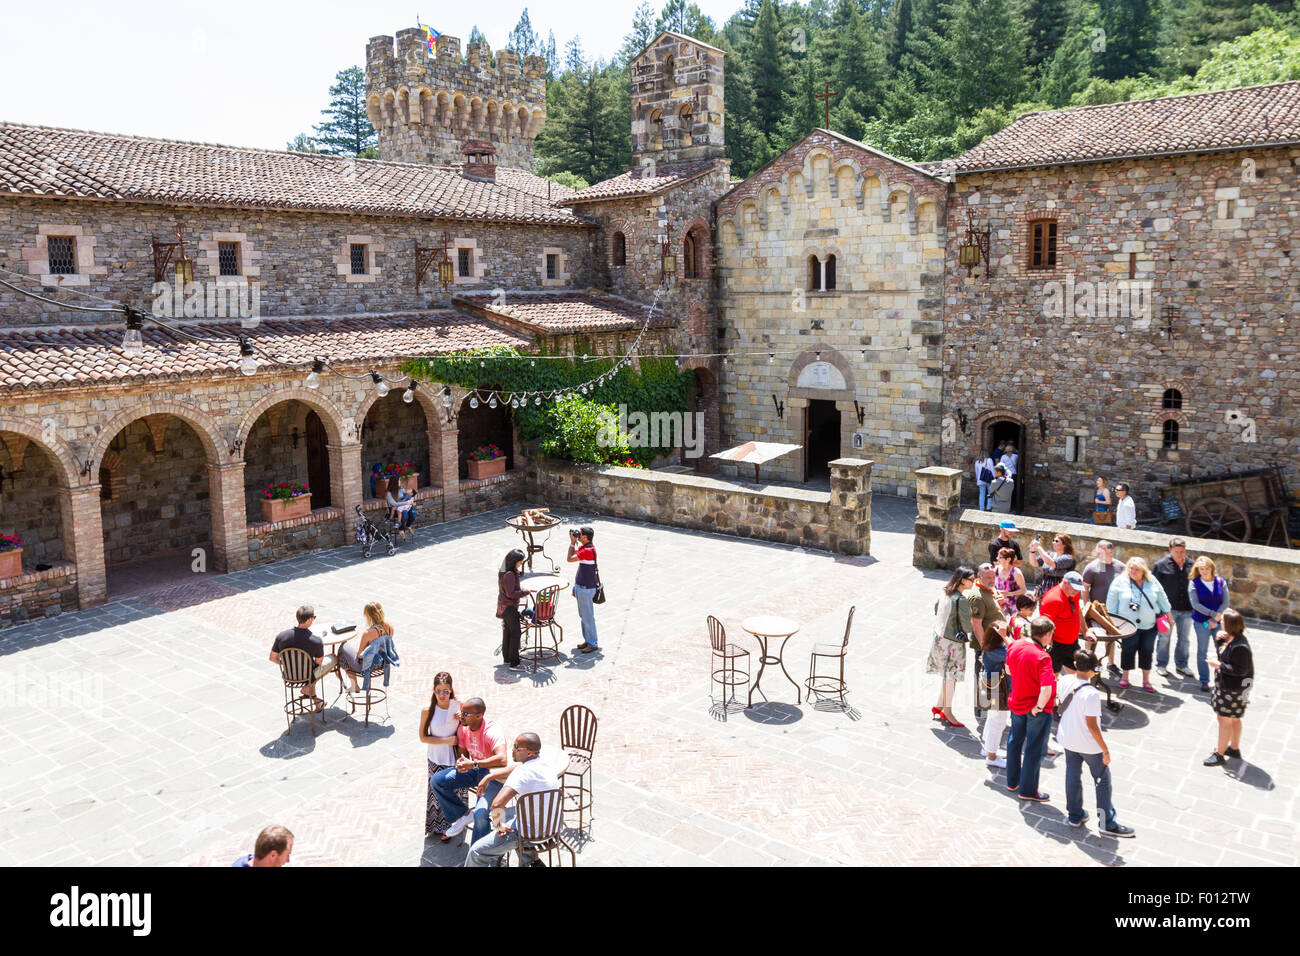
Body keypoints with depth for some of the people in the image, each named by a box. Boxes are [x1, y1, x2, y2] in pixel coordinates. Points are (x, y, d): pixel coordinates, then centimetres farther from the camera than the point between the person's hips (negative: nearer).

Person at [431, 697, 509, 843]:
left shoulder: (492, 733, -28)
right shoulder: (463, 728, -5)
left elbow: (502, 760, -43)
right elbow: (462, 753, 7)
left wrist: (473, 764, -41)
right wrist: (460, 763, -19)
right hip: (474, 770, 8)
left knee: (481, 813, -27)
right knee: (437, 780, -6)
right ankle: (464, 814, 6)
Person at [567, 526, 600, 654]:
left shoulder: (588, 551, -25)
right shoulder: (583, 547, 6)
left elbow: (570, 558, -22)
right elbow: (573, 553, 24)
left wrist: (572, 542, -13)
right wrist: (573, 542, 10)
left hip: (586, 588, -10)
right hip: (581, 586, 10)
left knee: (588, 617, 0)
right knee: (583, 616, 18)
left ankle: (593, 644, 10)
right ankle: (587, 640, 29)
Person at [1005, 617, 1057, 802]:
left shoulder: (1015, 646, -7)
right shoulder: (1042, 657, -28)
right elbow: (1046, 690, -37)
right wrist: (1039, 707, -22)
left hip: (1016, 703, 7)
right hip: (1036, 709, -7)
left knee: (1015, 741, 24)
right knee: (1035, 749, 10)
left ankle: (1012, 781, 38)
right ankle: (1028, 790, 22)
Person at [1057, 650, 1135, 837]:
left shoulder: (1064, 681, -11)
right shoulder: (1091, 694, -30)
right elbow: (1092, 725, -24)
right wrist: (1105, 750, -14)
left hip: (1068, 739, 6)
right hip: (1089, 745, -6)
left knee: (1073, 776, 19)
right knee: (1103, 781, 11)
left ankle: (1074, 815, 33)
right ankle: (1107, 824, 21)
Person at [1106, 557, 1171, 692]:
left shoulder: (1153, 582, 2)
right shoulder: (1120, 582, -6)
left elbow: (1162, 599, 13)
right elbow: (1111, 603, -1)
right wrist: (1112, 620, -1)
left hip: (1150, 626, 2)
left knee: (1147, 652, 7)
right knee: (1128, 651, 2)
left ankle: (1146, 680, 19)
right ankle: (1125, 677, 20)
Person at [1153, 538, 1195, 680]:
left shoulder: (1191, 565, 5)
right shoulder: (1161, 565, -6)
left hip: (1186, 609, 4)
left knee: (1185, 638, 13)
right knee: (1164, 637, 5)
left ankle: (1181, 665, 27)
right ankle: (1161, 665, 18)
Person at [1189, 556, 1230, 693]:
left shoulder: (1221, 582, 3)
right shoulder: (1194, 583, -3)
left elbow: (1225, 603, 1)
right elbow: (1195, 604, -9)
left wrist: (1215, 619, -8)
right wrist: (1214, 614, -14)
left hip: (1219, 622, 1)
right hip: (1201, 622, -1)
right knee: (1202, 652, 5)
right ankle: (1204, 681, 16)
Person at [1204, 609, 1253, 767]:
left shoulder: (1239, 646, -28)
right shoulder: (1229, 638, 0)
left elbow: (1241, 670, -26)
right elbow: (1221, 650, 17)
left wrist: (1220, 665, -22)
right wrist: (1218, 639, -2)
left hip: (1234, 688, -10)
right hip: (1226, 684, 10)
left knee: (1225, 719, -1)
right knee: (1233, 719, 22)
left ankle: (1219, 754, 9)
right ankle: (1234, 748, 37)